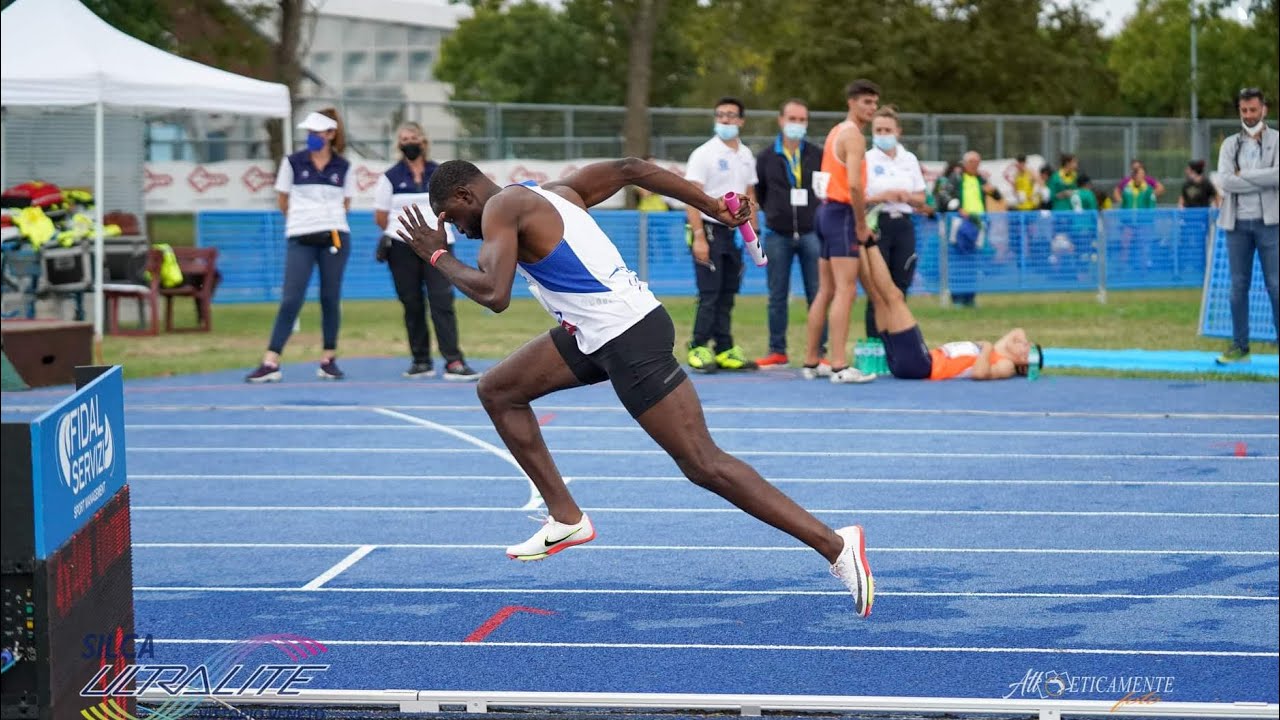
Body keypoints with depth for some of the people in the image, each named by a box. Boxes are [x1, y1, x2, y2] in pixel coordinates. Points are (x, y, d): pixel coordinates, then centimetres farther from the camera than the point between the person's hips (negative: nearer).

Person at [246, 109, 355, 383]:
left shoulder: (343, 168, 4)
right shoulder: (293, 163, 2)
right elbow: (282, 200, 12)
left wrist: (326, 218, 10)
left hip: (335, 237, 1)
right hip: (301, 239, -1)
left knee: (331, 299, 3)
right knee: (291, 299, -7)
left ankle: (329, 360, 13)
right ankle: (270, 363, -8)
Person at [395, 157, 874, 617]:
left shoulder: (501, 208, -9)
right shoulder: (554, 191, 17)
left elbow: (494, 294, -21)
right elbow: (629, 169, 16)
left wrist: (438, 255, -6)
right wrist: (714, 208, 14)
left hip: (629, 339, -10)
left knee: (703, 465, -9)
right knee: (497, 391, 16)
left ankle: (834, 546, -11)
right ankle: (566, 519, 20)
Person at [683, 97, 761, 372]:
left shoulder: (746, 155, 12)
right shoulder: (704, 153, -7)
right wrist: (699, 237, -19)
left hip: (734, 233, 6)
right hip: (710, 229, -6)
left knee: (727, 297, 8)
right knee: (709, 295, -8)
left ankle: (725, 351, 11)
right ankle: (699, 349, -2)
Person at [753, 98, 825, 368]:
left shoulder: (818, 155, 4)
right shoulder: (766, 157, 6)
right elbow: (758, 194, 14)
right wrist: (775, 214, 12)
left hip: (811, 233, -1)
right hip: (778, 235, 1)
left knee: (816, 295, -1)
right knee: (777, 297, 5)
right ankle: (777, 352, 12)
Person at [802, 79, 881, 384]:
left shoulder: (837, 132, 18)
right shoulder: (853, 135, -11)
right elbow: (854, 184, -22)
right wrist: (861, 224, -13)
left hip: (827, 210, 10)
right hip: (842, 214, -10)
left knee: (826, 292, 13)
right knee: (846, 291, -13)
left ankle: (811, 362, 17)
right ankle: (840, 367, -18)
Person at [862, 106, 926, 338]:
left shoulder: (910, 159, 13)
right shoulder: (866, 159, 1)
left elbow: (921, 200, 15)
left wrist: (907, 197, -6)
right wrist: (880, 197, -17)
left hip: (903, 225, 4)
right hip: (877, 225, -4)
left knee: (900, 287, 2)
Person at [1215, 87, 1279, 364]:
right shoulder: (1230, 145, 10)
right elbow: (1225, 181, -5)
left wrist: (1244, 175, -9)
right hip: (1237, 223, 3)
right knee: (1238, 286, 6)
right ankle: (1239, 346, 12)